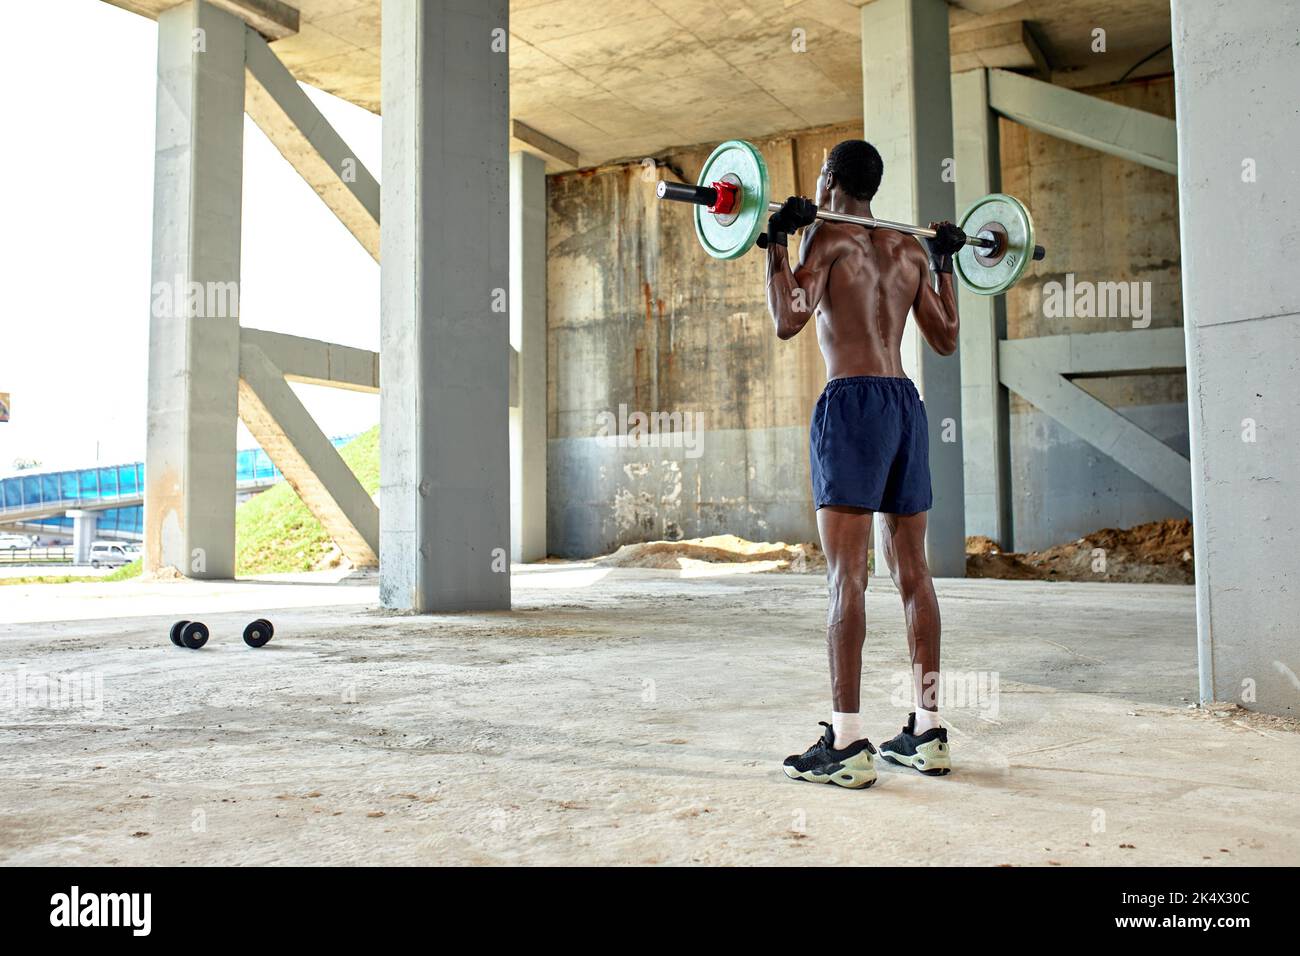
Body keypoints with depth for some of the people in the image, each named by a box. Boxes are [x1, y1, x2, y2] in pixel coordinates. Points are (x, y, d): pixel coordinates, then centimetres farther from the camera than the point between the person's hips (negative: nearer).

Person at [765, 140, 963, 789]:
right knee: (911, 570, 8)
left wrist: (776, 241, -7)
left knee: (845, 573, -9)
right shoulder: (911, 249, 18)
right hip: (907, 404, 7)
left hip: (853, 402, -7)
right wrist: (945, 263, 32)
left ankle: (846, 744, -10)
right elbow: (946, 340, 23)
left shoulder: (828, 234, -1)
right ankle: (927, 733, 13)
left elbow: (788, 321, -14)